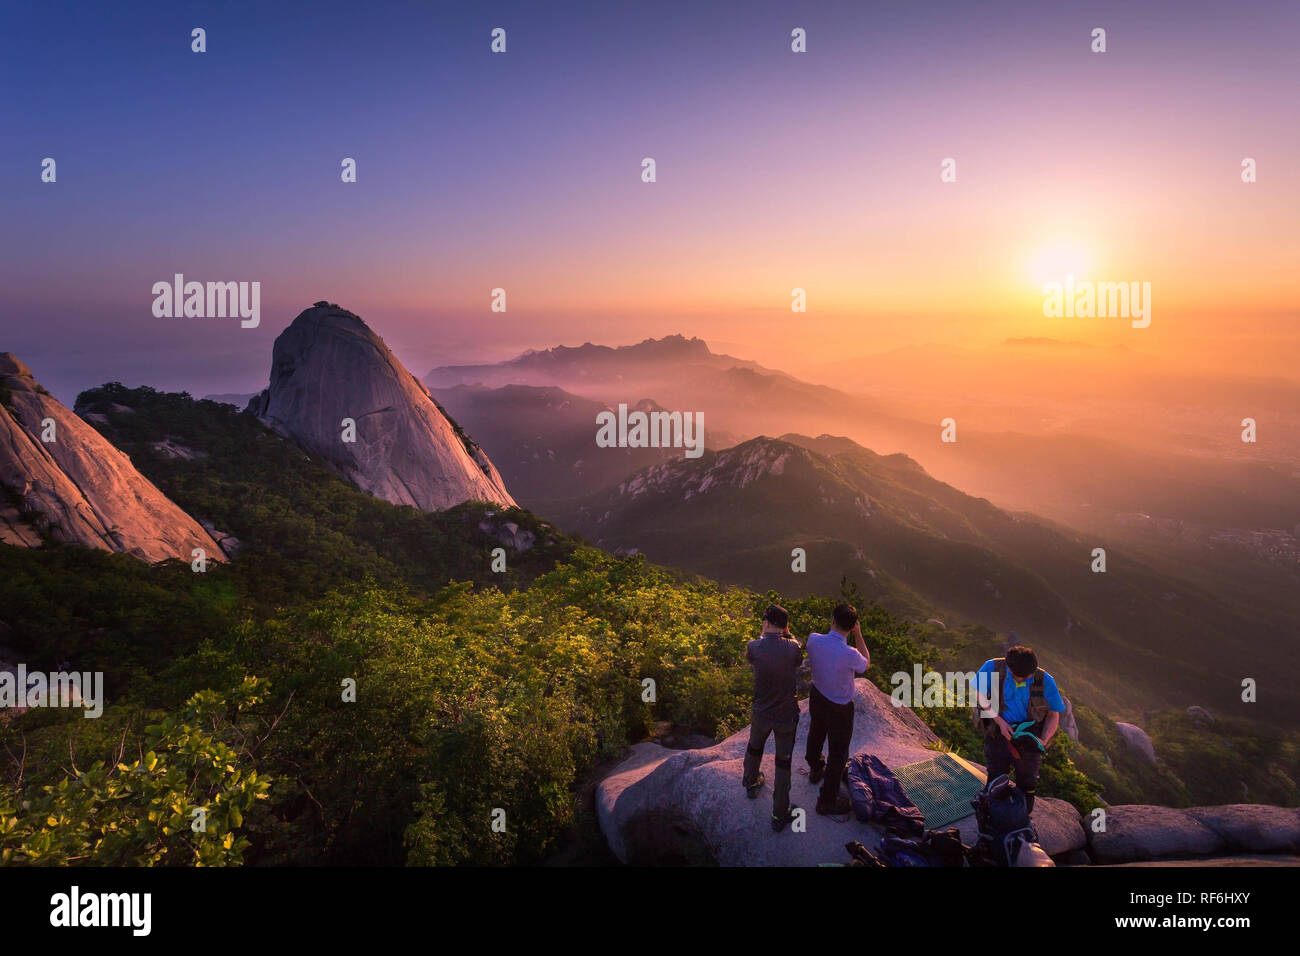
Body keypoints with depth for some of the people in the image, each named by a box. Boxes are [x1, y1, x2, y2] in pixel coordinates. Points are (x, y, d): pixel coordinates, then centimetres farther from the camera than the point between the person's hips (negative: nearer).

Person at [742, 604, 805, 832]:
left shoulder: (754, 647, -19)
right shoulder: (792, 648, -19)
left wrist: (765, 634, 9)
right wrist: (788, 635, 5)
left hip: (761, 714, 1)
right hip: (787, 715, -1)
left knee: (754, 747, 30)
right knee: (783, 762, 13)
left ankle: (751, 783, 55)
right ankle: (780, 815, 21)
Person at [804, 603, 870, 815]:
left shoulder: (813, 640, -22)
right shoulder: (849, 654, -36)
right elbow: (866, 663, -10)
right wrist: (858, 635, -11)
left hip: (817, 697, 6)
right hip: (840, 708, -6)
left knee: (816, 735, 32)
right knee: (838, 753, 15)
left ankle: (815, 769, 60)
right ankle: (827, 800, 29)